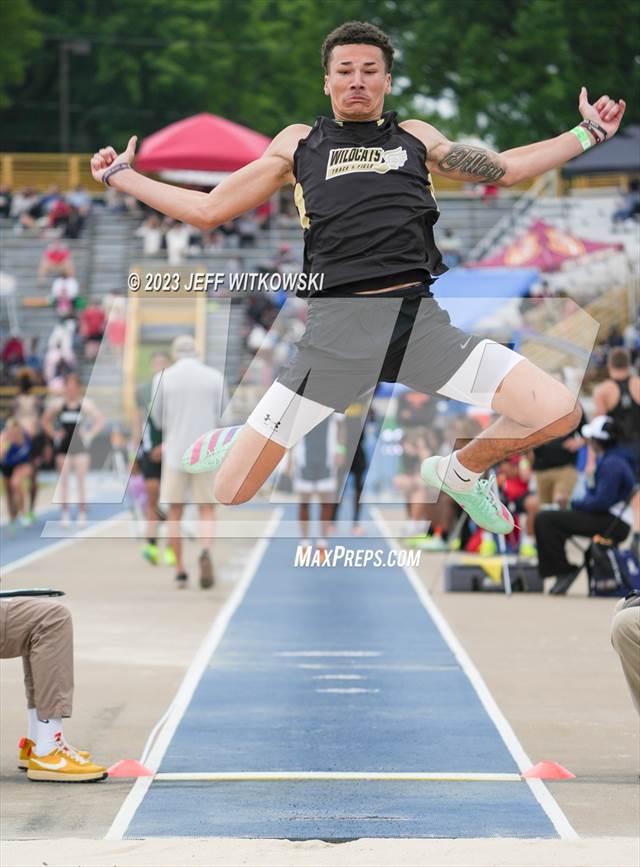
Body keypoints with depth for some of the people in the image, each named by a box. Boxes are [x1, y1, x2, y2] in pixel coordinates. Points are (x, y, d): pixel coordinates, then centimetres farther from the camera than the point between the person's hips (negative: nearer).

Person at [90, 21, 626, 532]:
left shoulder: (417, 138, 21)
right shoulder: (297, 143, 18)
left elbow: (504, 169, 26)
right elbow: (207, 211, 21)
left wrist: (590, 133, 23)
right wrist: (120, 176, 22)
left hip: (421, 319, 2)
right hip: (337, 327, -2)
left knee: (559, 413, -13)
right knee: (230, 494, -9)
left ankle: (461, 473, 19)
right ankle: (235, 443, 33)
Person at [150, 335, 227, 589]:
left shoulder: (162, 378, 0)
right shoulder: (215, 377, 2)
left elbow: (158, 419, 7)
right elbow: (221, 417, 7)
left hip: (175, 454, 0)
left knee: (175, 514, 10)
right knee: (206, 512, 6)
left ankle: (180, 572, 11)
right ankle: (206, 551, -21)